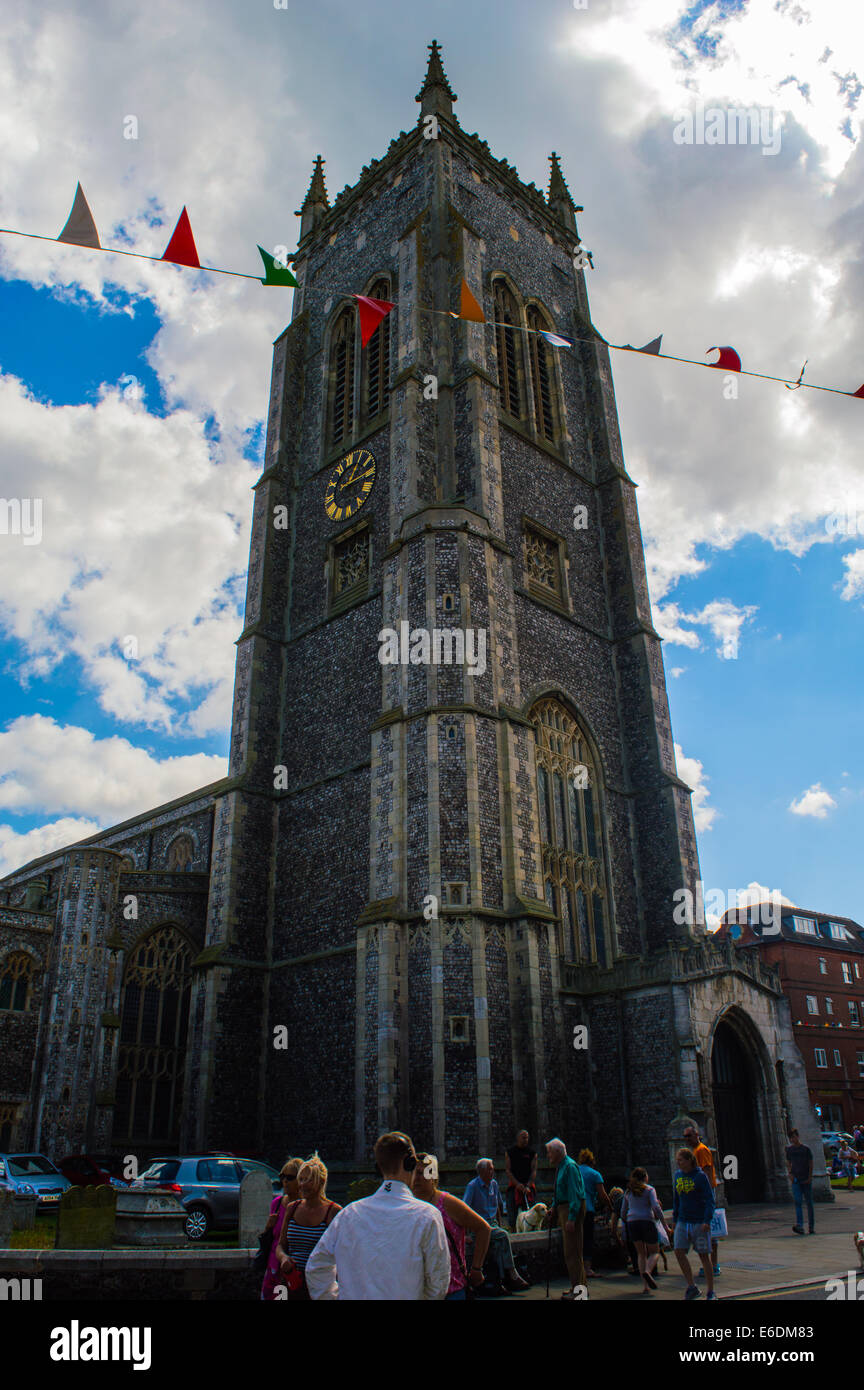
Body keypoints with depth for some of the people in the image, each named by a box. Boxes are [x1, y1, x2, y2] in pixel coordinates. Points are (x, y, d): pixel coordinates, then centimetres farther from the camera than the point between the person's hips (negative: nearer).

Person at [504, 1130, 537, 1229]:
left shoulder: (532, 1153, 9)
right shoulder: (509, 1152, 7)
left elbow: (534, 1171, 1)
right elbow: (508, 1170, 1)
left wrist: (528, 1186, -13)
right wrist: (517, 1184, -13)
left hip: (528, 1185, 0)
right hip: (514, 1185, 0)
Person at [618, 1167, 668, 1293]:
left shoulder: (628, 1191, 17)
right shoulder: (649, 1189, 3)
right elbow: (656, 1207, -10)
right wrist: (665, 1224, -7)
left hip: (632, 1222, 4)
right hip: (647, 1221, -4)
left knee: (641, 1253, 12)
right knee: (655, 1252, 8)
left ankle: (645, 1285, 2)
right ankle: (647, 1271, -21)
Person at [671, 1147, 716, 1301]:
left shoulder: (700, 1176, -9)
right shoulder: (678, 1175, 7)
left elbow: (710, 1200, -10)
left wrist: (707, 1221, -18)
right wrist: (674, 1221, 16)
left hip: (699, 1222, -5)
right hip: (683, 1221, 5)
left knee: (704, 1255, 1)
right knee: (679, 1251, -8)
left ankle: (711, 1292, 14)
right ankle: (691, 1287, 4)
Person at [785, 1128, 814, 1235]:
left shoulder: (806, 1149, -3)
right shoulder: (789, 1149, 7)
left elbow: (811, 1163, -2)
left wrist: (810, 1177, -9)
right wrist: (790, 1173, 2)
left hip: (806, 1180, -2)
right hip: (795, 1179, 2)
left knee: (809, 1203, 5)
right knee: (798, 1202, -10)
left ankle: (811, 1226, 19)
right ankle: (799, 1226, -18)